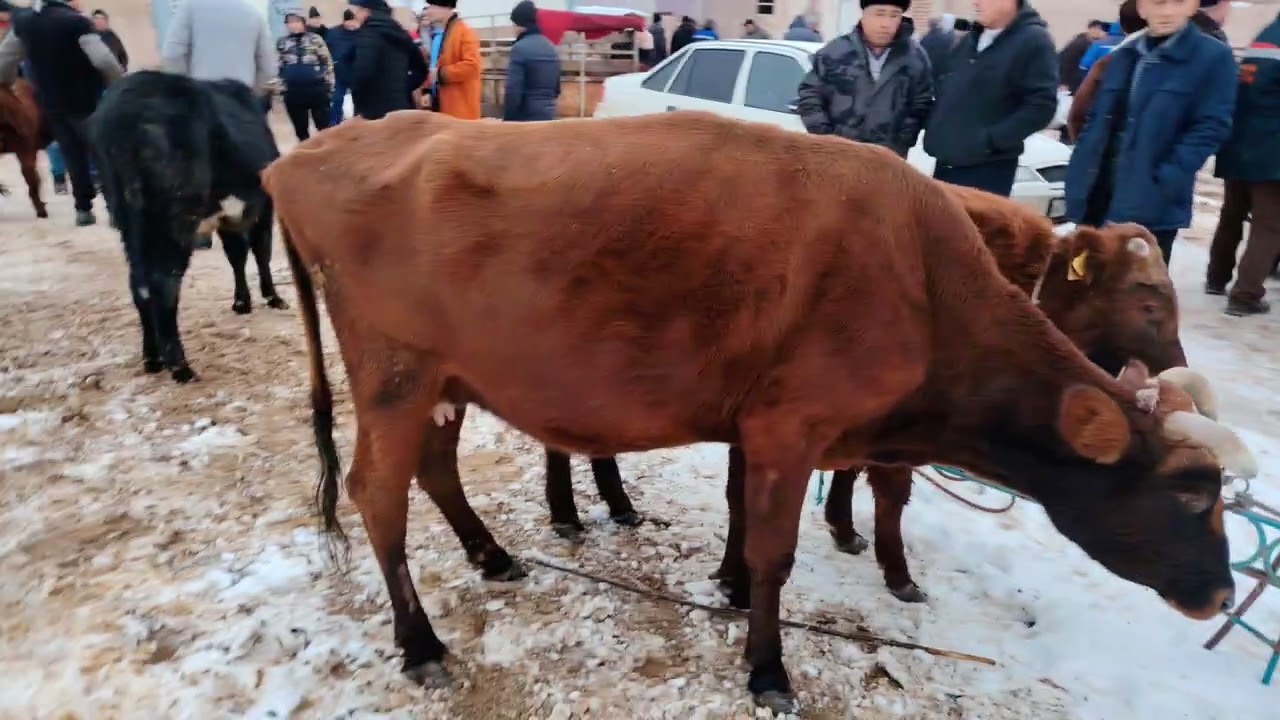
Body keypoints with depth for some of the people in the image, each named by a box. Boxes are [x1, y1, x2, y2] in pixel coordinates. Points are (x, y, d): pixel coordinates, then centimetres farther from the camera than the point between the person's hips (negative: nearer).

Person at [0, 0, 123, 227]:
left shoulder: (24, 23, 7)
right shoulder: (76, 22, -15)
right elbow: (103, 60, -23)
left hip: (52, 104, 6)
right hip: (85, 102, -6)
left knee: (73, 155, 12)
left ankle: (83, 209, 13)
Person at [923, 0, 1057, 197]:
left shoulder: (1034, 40, -10)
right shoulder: (971, 39, 15)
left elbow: (1042, 105, -16)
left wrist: (991, 140, -21)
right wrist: (935, 130, 8)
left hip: (989, 167, -8)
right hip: (946, 161, 8)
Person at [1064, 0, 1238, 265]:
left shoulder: (1213, 57, -4)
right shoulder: (1124, 55, 14)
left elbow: (1211, 128, -10)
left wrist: (1164, 181, -21)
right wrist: (1081, 175, 4)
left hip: (1152, 202, -5)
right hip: (1100, 194, 5)